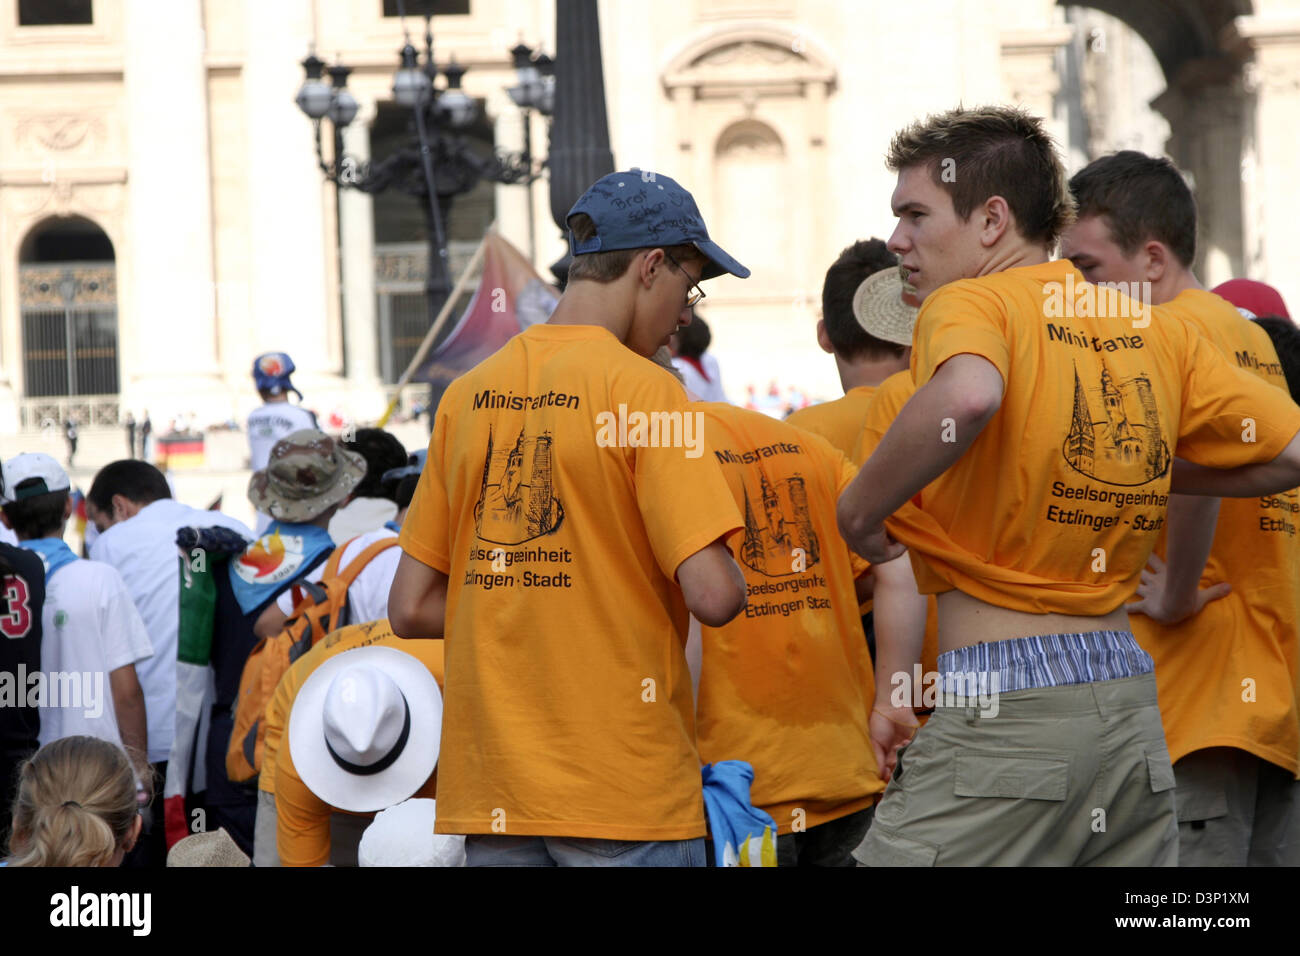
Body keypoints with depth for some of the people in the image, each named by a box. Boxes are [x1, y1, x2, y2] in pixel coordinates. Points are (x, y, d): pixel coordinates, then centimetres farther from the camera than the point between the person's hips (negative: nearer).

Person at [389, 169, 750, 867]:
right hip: (629, 789, -5)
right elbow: (714, 595, -17)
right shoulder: (643, 391, -9)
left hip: (489, 785, 6)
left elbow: (410, 609, 10)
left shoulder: (467, 395, 9)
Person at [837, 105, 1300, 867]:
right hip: (1130, 698, 7)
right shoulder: (1153, 329, 13)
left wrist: (859, 508, -16)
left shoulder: (970, 304, -7)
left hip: (1004, 716, -7)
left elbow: (967, 398, -31)